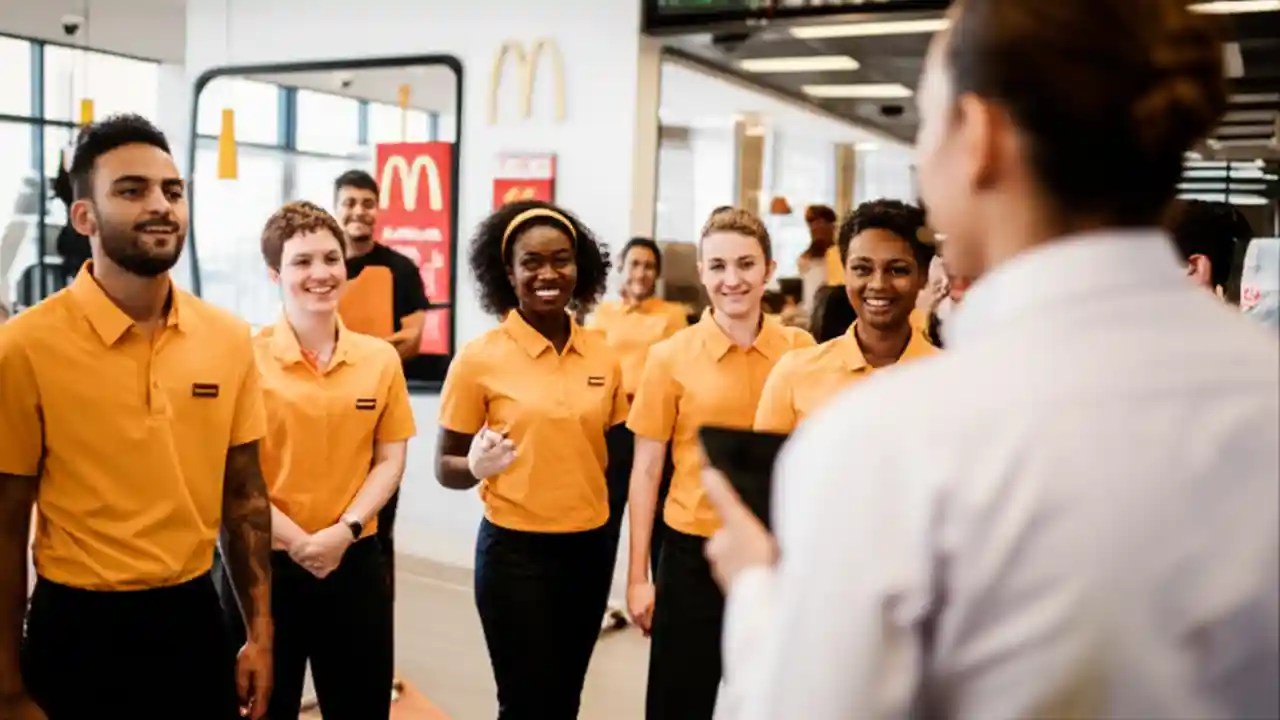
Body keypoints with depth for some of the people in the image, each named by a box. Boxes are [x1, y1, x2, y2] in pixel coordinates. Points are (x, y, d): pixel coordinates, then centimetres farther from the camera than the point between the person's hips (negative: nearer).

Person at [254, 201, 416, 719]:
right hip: (265, 560, -2)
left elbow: (390, 460, 2)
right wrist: (296, 541, -14)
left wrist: (344, 530, -11)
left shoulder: (381, 359, 1)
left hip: (354, 559, 3)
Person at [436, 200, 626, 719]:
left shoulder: (602, 356, 2)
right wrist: (477, 468, -25)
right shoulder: (480, 358, -10)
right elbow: (445, 467, -5)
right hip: (515, 551, -4)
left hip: (590, 548, 4)